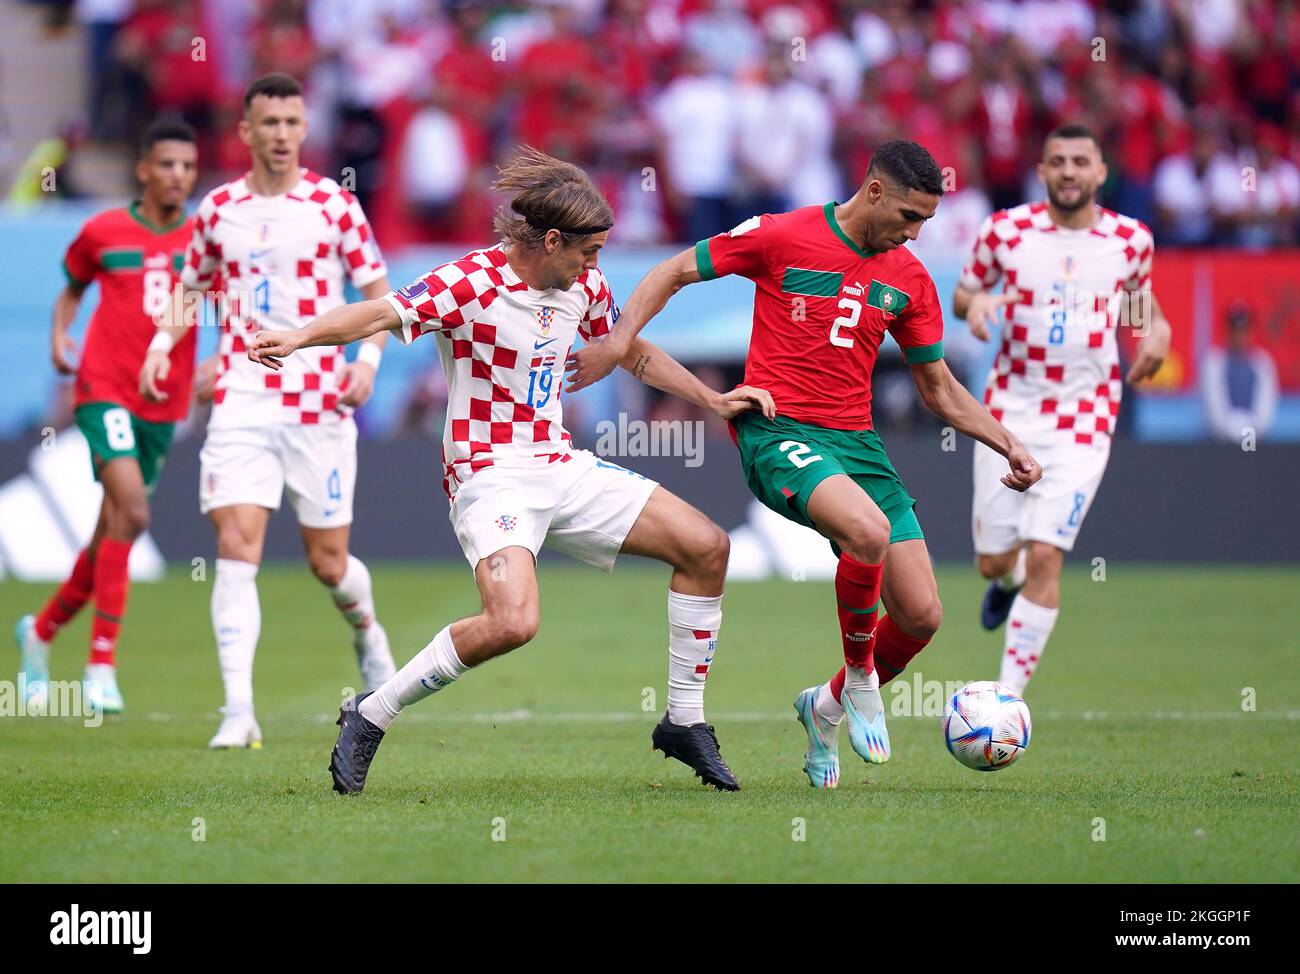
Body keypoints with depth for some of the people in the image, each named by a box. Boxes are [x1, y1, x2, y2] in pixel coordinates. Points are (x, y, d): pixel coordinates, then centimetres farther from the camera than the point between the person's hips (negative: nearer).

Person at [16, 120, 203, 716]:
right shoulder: (101, 233, 2)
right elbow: (71, 290, 18)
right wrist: (59, 335, 1)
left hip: (163, 406, 3)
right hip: (105, 391, -3)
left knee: (111, 536, 10)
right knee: (130, 511, -21)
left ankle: (40, 632, 34)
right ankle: (102, 666, -16)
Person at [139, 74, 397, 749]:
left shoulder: (334, 204, -1)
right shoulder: (218, 209, 6)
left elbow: (378, 289, 4)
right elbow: (193, 287, 21)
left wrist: (369, 357, -13)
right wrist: (162, 342, 4)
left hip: (320, 402, -1)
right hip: (242, 401, 1)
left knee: (328, 561, 6)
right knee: (236, 549, -13)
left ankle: (366, 632, 41)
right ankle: (239, 712, -16)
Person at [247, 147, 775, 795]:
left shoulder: (583, 286, 7)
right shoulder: (473, 281, -15)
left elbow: (633, 353, 26)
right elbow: (383, 314, -28)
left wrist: (714, 400, 23)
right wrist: (299, 337, -45)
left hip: (562, 468, 8)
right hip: (489, 477, -8)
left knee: (705, 546, 1)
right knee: (512, 622, -31)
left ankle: (684, 722, 13)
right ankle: (370, 717, -12)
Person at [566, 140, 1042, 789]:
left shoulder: (909, 279, 10)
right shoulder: (781, 237, -5)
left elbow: (940, 389, 19)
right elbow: (672, 274, 4)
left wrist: (1008, 445, 6)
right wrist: (620, 340, -11)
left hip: (856, 440, 6)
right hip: (777, 431, -6)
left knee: (922, 617, -5)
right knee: (869, 531, -35)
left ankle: (828, 709, 23)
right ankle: (859, 676, -10)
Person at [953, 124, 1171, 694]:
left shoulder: (1131, 240, 0)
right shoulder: (1006, 230, -3)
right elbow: (964, 291, 11)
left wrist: (1157, 330, -2)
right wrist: (974, 304, -13)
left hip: (1083, 422, -1)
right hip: (1009, 411, 1)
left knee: (1044, 557, -13)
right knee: (995, 561, 5)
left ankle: (1009, 696, -5)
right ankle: (1008, 581, 46)